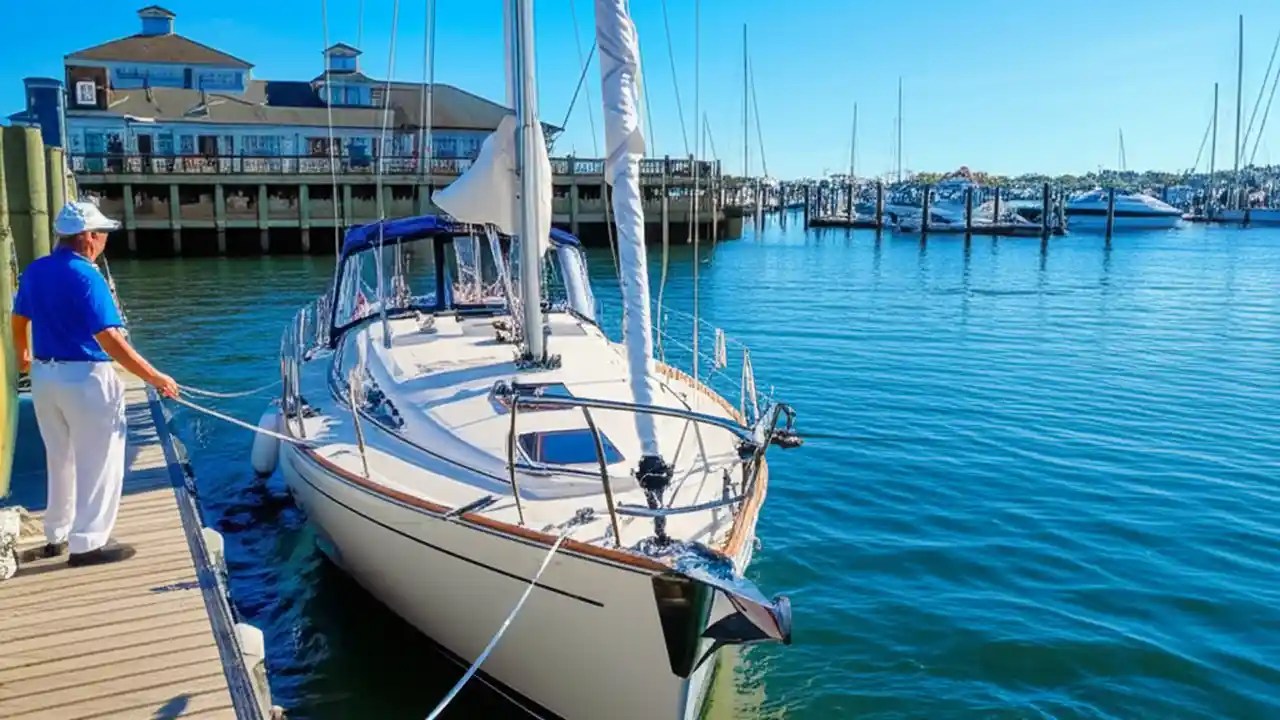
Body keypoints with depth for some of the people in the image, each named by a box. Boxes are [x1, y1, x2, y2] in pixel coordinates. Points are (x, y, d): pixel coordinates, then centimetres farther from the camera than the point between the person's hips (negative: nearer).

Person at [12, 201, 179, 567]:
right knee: (97, 461, 2)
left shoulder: (33, 271, 6)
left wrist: (23, 357, 39)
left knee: (61, 459, 21)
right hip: (85, 378, -8)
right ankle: (88, 543, 6)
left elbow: (19, 321, 20)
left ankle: (57, 534, 32)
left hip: (43, 375, 8)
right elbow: (110, 340, -25)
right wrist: (156, 377, -22)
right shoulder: (85, 276, -19)